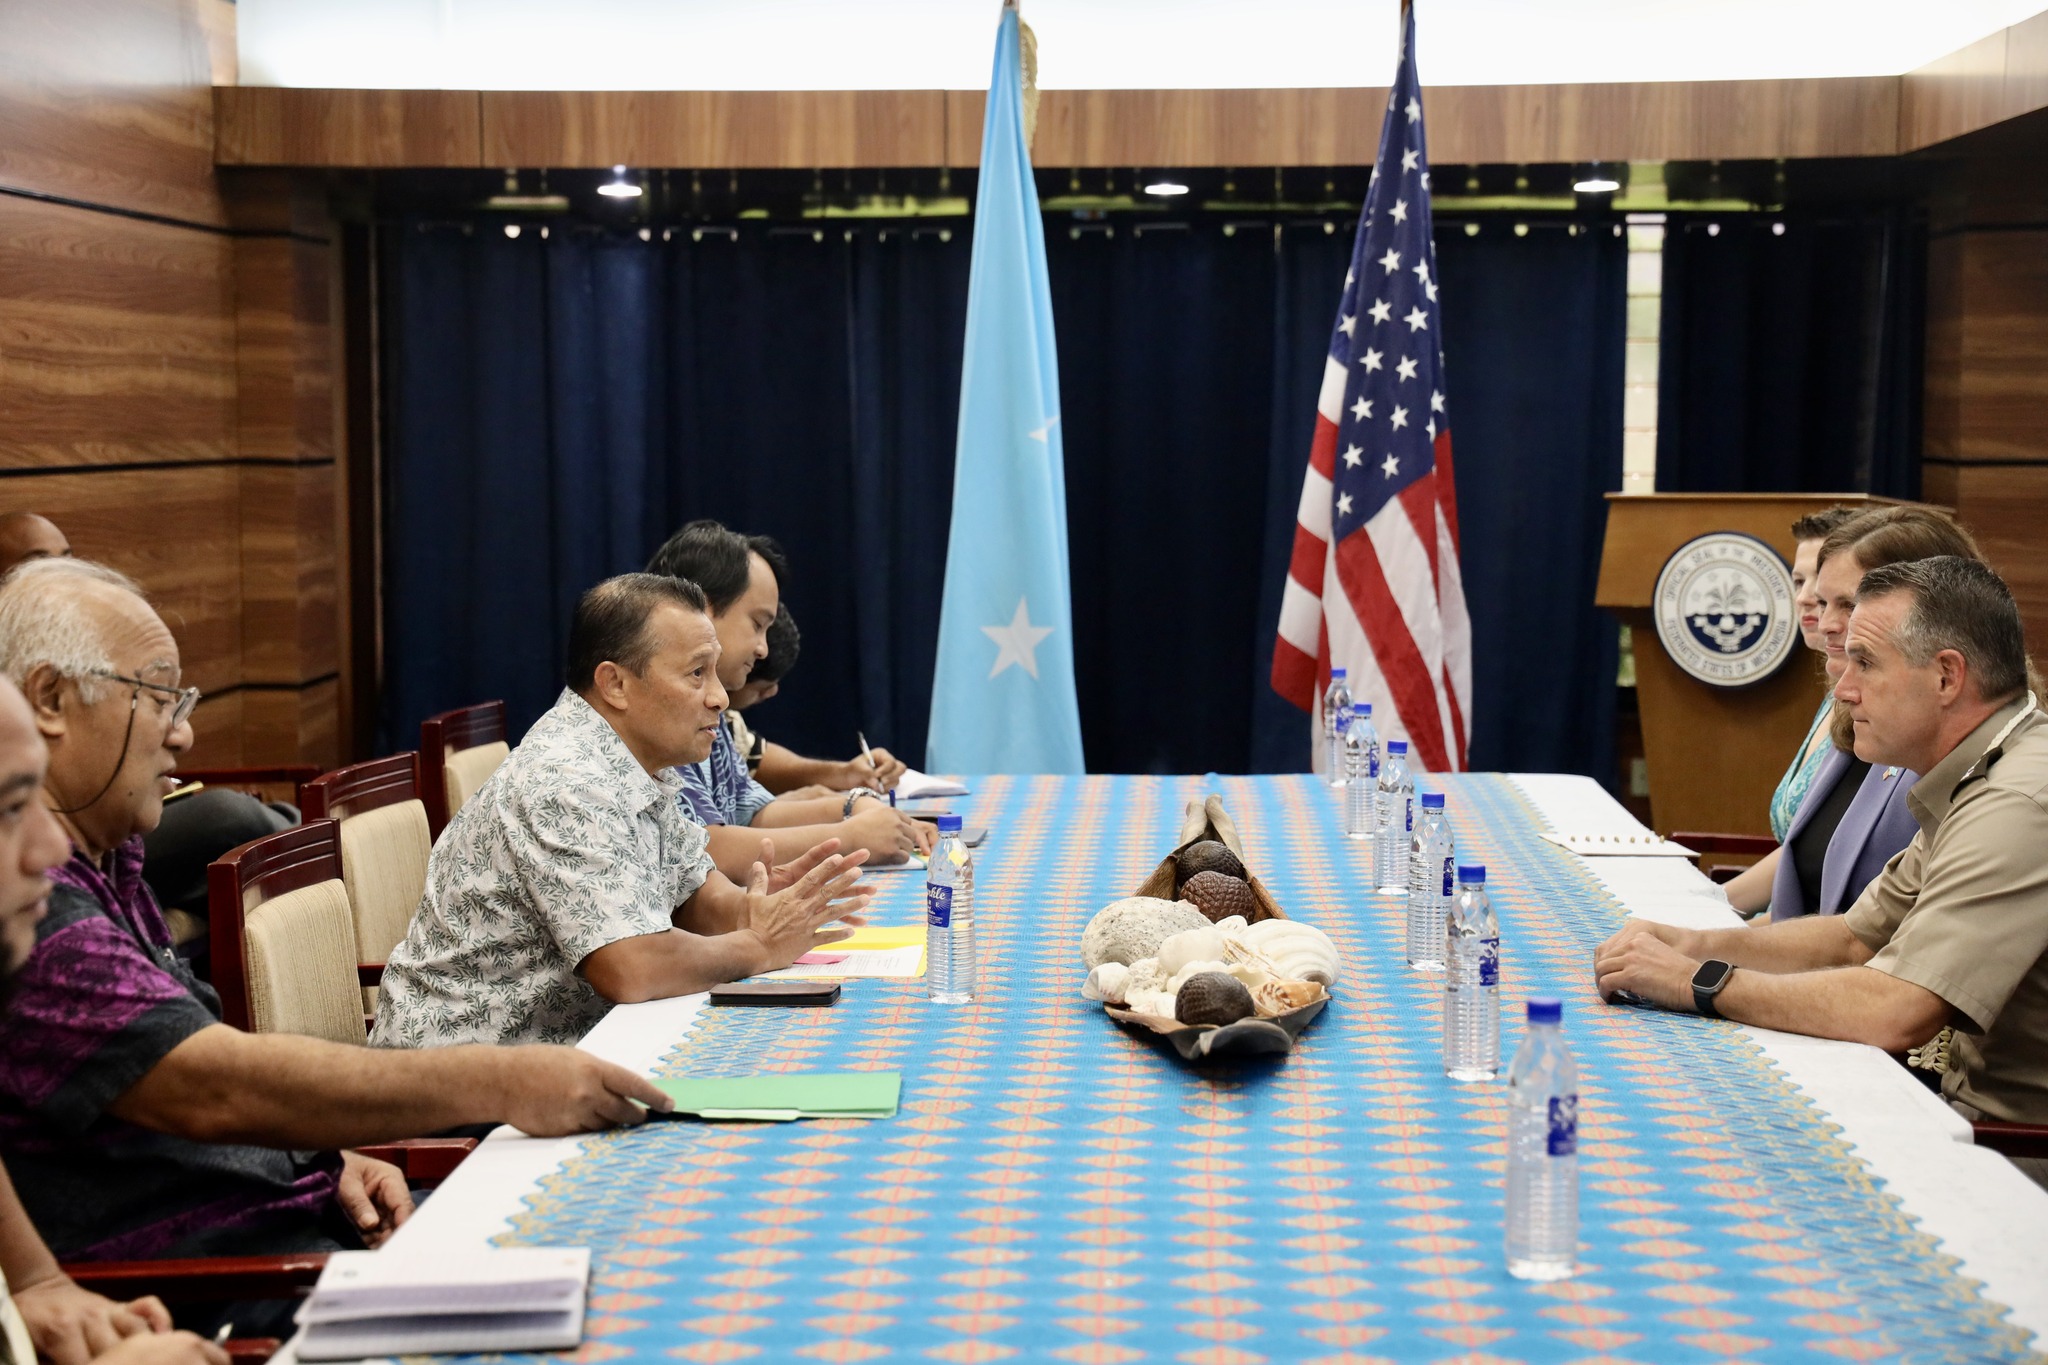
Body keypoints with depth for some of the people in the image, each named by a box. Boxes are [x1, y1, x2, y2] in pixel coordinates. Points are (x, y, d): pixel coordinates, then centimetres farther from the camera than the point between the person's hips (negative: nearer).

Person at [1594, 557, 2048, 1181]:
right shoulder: (1971, 785, 12)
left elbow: (1895, 1012, -30)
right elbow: (1859, 936, 17)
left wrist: (1700, 982, -19)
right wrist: (1696, 944, 2)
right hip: (1979, 1109, 9)